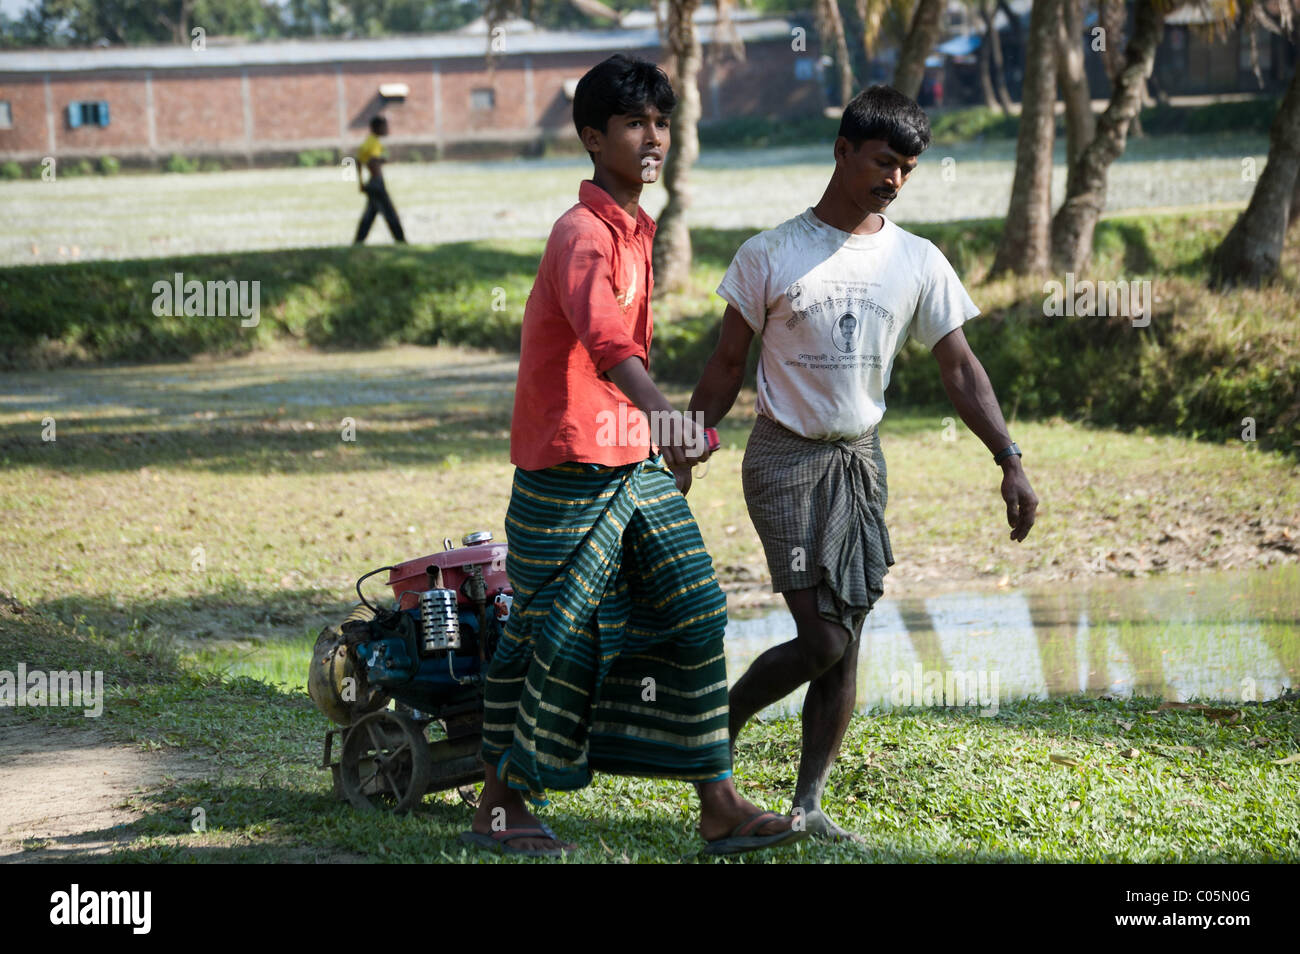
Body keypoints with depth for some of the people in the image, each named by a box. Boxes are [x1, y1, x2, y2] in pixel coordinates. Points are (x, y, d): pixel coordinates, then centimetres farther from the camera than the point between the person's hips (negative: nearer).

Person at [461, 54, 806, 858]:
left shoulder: (635, 232, 14)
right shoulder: (583, 235, -17)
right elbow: (605, 338, -36)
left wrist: (668, 441, 28)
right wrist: (668, 415, -51)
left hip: (636, 467, 9)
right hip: (569, 470, -9)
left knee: (691, 618, 3)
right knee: (552, 638, 0)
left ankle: (721, 810, 5)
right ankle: (500, 808, 14)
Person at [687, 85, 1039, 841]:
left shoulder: (918, 262, 4)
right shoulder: (771, 255, -4)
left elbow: (961, 368, 3)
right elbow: (727, 368, 2)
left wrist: (1010, 460, -8)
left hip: (860, 459, 4)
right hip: (784, 458, -4)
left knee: (847, 642, 2)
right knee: (821, 640, -12)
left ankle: (810, 802, 10)